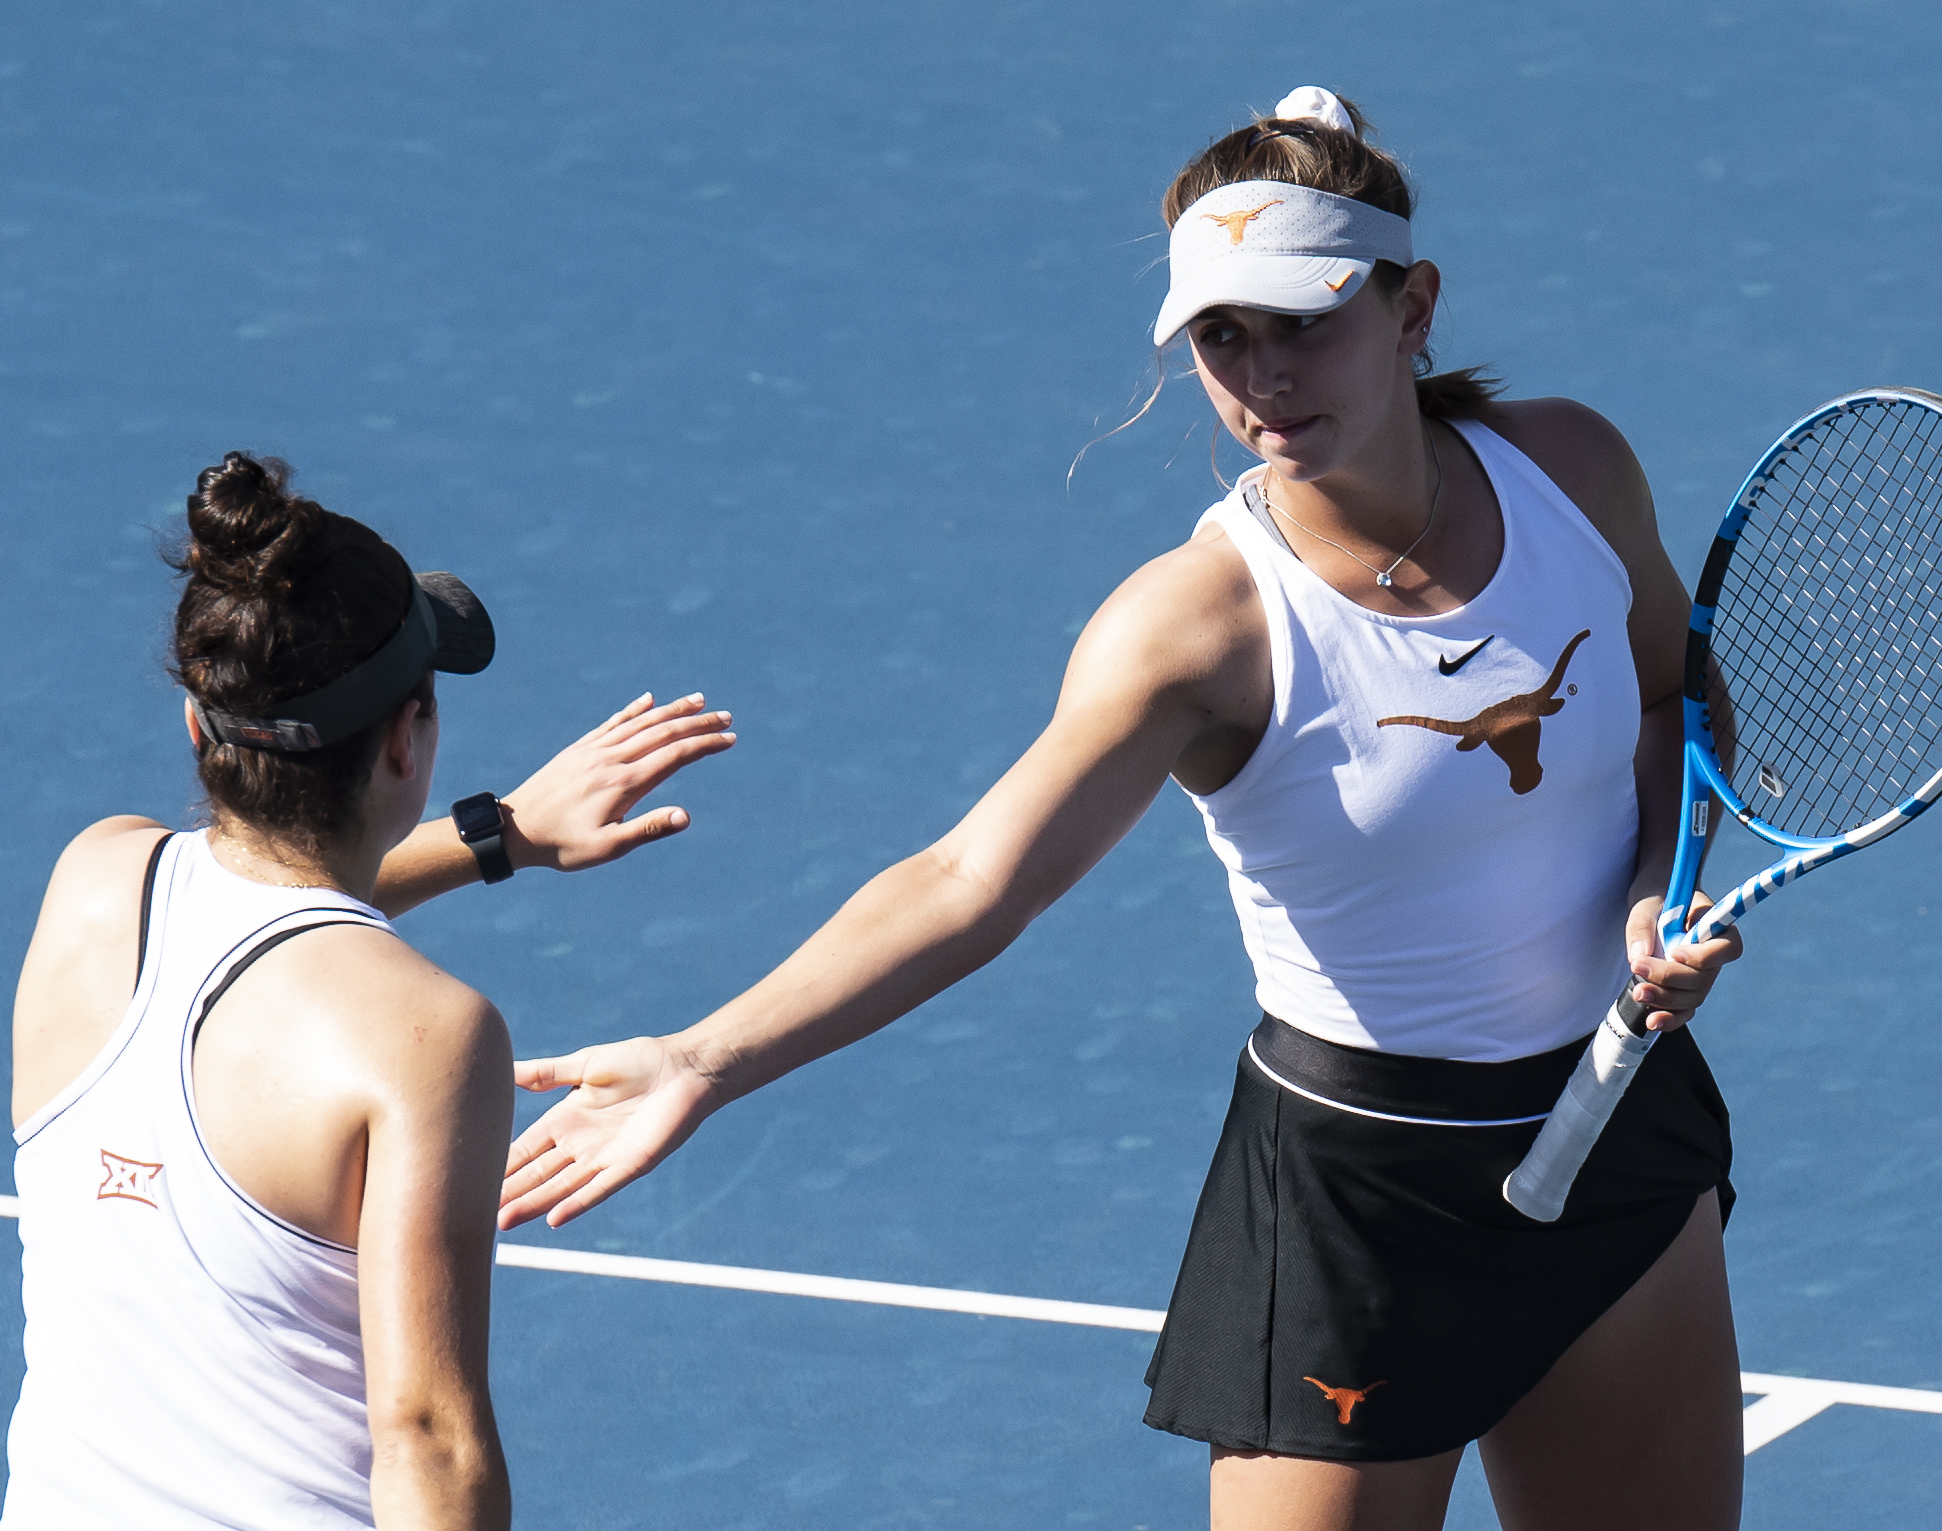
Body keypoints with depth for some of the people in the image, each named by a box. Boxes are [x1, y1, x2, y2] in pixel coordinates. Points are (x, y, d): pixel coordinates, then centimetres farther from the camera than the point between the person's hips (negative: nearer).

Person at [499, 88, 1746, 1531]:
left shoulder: (1572, 467, -8)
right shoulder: (1202, 625, -22)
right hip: (1361, 1182, -5)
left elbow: (1676, 691, 13)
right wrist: (708, 1061, -41)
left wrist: (1663, 883, -7)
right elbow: (967, 885, -30)